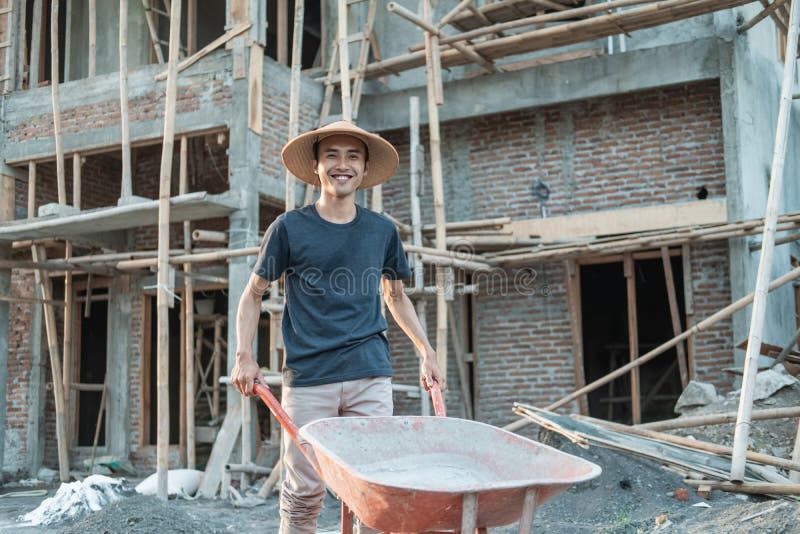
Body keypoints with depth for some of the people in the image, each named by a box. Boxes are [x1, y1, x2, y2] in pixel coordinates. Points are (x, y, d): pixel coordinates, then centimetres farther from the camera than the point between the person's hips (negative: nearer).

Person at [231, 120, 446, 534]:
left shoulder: (382, 231, 10)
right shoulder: (290, 228, 2)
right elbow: (253, 294, 8)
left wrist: (427, 352, 17)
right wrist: (244, 356, -3)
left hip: (371, 375, 2)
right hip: (308, 378, -2)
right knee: (304, 492, 1)